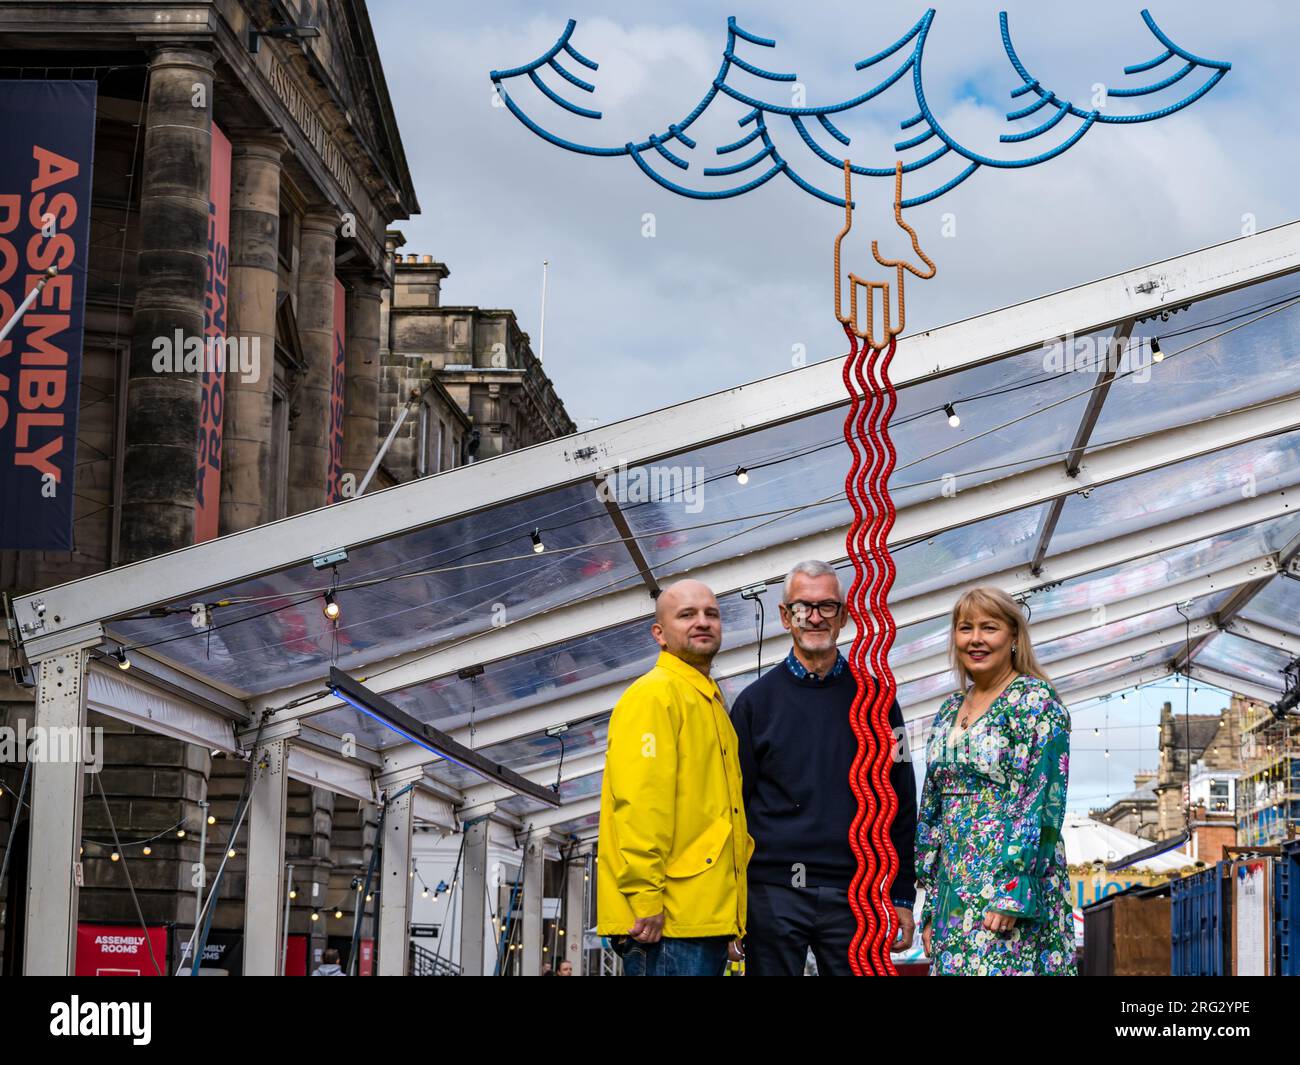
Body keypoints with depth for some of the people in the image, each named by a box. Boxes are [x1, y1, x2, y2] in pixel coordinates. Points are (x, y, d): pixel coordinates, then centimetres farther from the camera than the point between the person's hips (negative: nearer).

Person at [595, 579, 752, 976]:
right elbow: (639, 803, -16)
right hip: (667, 918, -9)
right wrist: (645, 898, -23)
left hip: (705, 918, 9)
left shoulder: (710, 703, 23)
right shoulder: (654, 693, -6)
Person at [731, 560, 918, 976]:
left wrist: (902, 897, 5)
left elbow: (901, 802, 10)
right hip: (773, 891, -1)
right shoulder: (756, 700, 7)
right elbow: (734, 803, 7)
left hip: (854, 893, 1)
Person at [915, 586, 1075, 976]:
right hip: (954, 886, 7)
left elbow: (1041, 803, -14)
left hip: (1013, 881, -7)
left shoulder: (1035, 701, -6)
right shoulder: (950, 710, 15)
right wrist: (931, 906, 13)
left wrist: (1011, 895, -20)